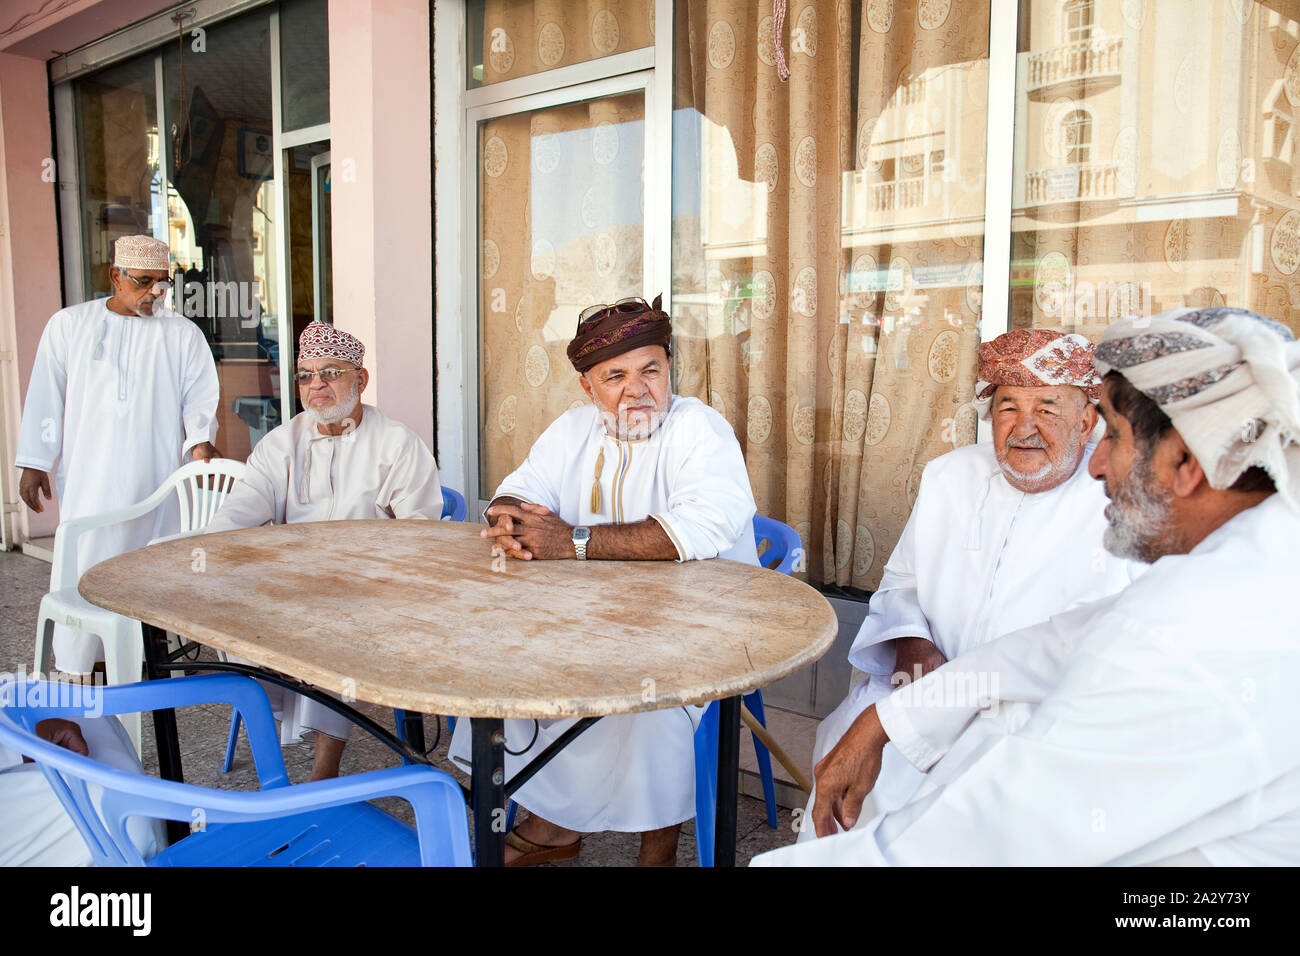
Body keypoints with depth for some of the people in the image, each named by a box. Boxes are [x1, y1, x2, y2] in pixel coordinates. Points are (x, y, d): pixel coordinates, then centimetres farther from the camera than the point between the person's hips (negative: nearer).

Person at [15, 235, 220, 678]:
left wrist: (199, 439, -17)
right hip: (88, 477, 0)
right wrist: (34, 462, 5)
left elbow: (199, 396, 3)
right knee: (84, 565, -2)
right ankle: (73, 667, 8)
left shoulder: (183, 335, 8)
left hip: (156, 478, 0)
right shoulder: (69, 325, 9)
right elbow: (46, 397, 9)